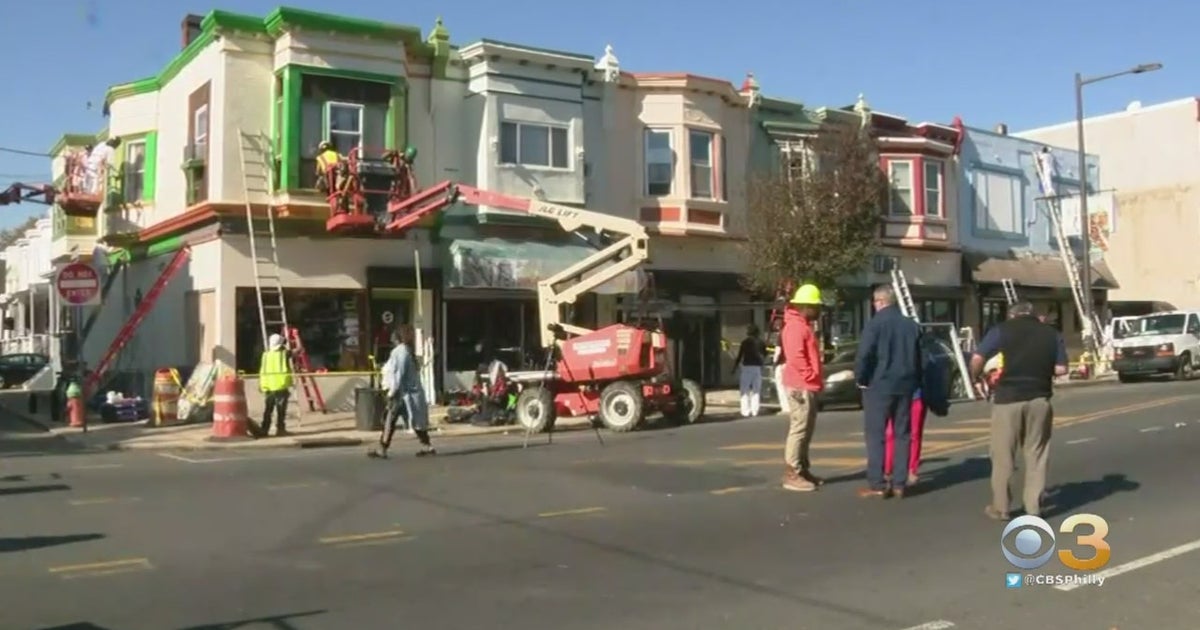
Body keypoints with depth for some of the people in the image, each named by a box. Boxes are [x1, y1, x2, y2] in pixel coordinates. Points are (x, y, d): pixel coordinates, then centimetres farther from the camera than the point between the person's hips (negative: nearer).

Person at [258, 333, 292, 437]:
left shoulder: (265, 355, 9)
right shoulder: (285, 353, 0)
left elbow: (261, 371, 8)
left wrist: (260, 384, 16)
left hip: (268, 386, 4)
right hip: (281, 385, -4)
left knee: (267, 409, 10)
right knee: (281, 409, 0)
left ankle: (264, 430, 9)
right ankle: (280, 429, -2)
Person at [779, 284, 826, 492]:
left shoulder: (803, 325, 19)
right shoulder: (795, 326, -15)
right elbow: (796, 357, -24)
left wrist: (816, 379, 16)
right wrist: (811, 378, -18)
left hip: (808, 387, 11)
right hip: (801, 387, -11)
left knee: (805, 430, 14)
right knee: (799, 430, -9)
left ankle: (803, 470, 21)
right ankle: (792, 475, -7)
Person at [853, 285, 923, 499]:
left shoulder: (875, 323, -11)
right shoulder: (911, 325, 10)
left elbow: (863, 354, -18)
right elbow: (918, 357, 13)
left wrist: (860, 378, -4)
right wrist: (915, 382, 18)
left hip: (879, 385, -6)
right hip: (905, 385, 6)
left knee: (875, 435, -1)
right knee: (902, 434, 10)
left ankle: (877, 484, -3)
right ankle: (899, 484, 11)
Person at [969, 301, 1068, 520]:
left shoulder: (1002, 330, 1)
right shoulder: (1051, 333, 9)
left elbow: (977, 359, -8)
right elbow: (1061, 368, 4)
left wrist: (975, 379, 9)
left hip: (1008, 398, -2)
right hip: (1039, 398, 2)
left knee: (1003, 455, 5)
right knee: (1036, 454, 11)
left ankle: (1000, 507, 10)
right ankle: (1034, 507, 14)